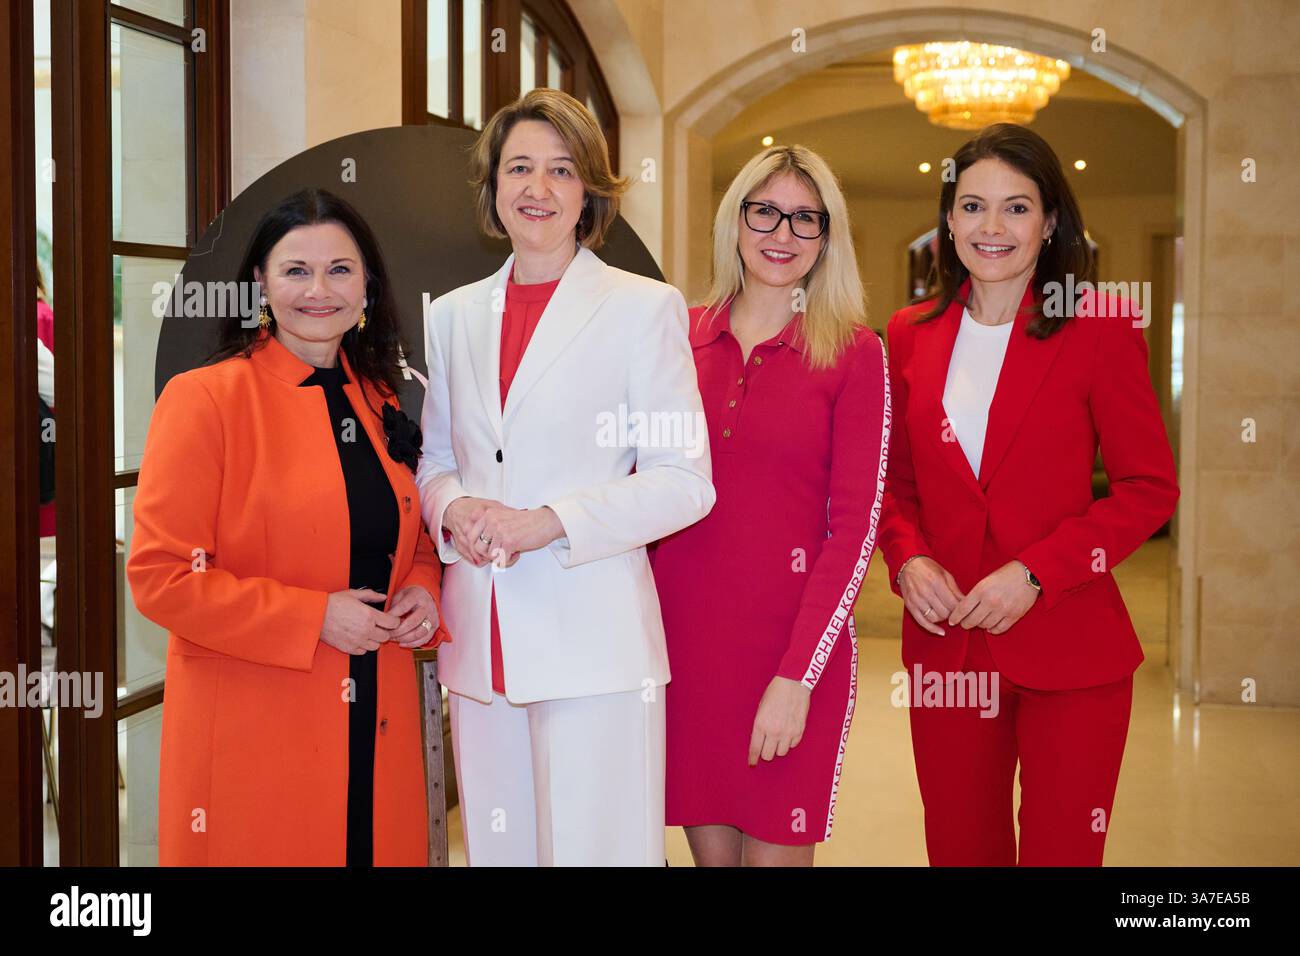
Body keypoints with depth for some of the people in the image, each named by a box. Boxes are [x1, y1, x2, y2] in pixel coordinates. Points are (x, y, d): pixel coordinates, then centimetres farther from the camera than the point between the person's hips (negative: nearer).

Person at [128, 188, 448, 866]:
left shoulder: (379, 406, 11)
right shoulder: (203, 399, -9)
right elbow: (160, 577, -13)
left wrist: (421, 595, -1)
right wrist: (313, 617, -18)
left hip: (378, 731, 6)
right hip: (251, 738, -5)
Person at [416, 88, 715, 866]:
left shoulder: (643, 308, -1)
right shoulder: (454, 315, 13)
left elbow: (685, 481, -6)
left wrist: (547, 523, -16)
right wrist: (453, 507, -5)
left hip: (591, 638, -4)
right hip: (481, 636, 4)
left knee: (594, 846, -3)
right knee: (497, 848, 11)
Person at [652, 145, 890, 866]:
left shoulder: (853, 352, -3)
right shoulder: (682, 335, 6)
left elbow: (855, 526, -6)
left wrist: (796, 677, -12)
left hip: (792, 638, -2)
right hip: (681, 635, 3)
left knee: (775, 850, 6)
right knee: (710, 847, 12)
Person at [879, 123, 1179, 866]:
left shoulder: (1100, 327, -5)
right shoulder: (912, 336, 7)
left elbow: (1150, 488, -5)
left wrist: (1034, 573, -14)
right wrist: (907, 560, -5)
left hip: (1069, 650, -3)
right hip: (946, 640, 3)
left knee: (1061, 850, 4)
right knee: (961, 850, 12)